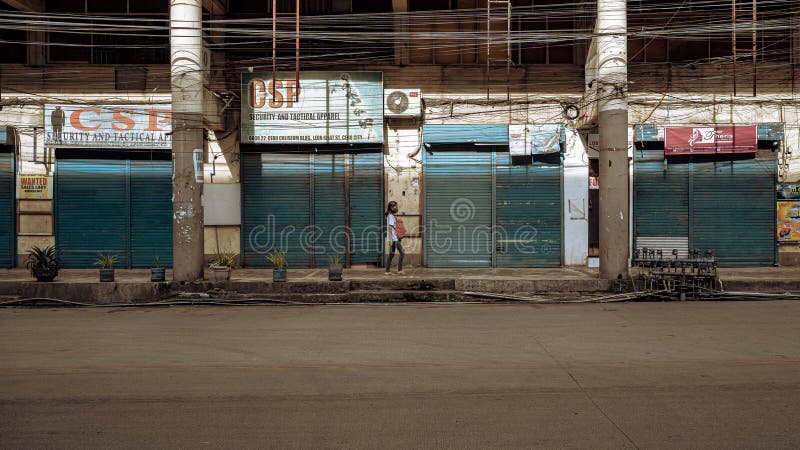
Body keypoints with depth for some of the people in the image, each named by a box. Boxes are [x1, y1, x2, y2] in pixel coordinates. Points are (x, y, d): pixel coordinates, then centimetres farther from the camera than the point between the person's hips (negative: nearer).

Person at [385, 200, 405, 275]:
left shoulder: (393, 216, 17)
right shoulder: (391, 216, -11)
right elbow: (390, 227, -17)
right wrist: (390, 238, -21)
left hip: (396, 238, 10)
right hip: (394, 238, -10)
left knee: (391, 254, 9)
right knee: (402, 253, -9)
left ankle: (387, 271, 12)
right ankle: (399, 270, -5)